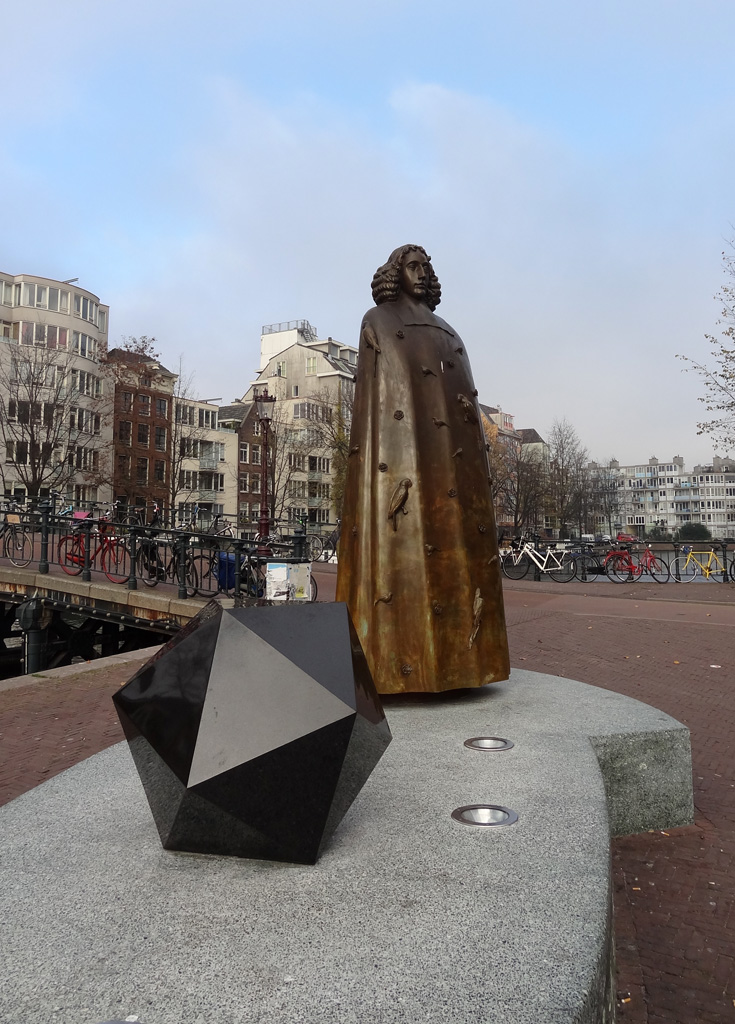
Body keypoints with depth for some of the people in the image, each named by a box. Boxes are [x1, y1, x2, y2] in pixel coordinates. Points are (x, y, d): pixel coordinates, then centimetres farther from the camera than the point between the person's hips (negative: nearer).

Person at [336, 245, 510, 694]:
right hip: (402, 442, -6)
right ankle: (400, 656, -14)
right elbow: (372, 388, -2)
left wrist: (476, 451, 5)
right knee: (403, 537, -14)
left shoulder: (445, 330, 27)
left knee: (455, 537, -1)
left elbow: (463, 392, 21)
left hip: (447, 449, 7)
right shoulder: (377, 321, 10)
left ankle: (453, 652, 2)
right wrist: (390, 460, -16)